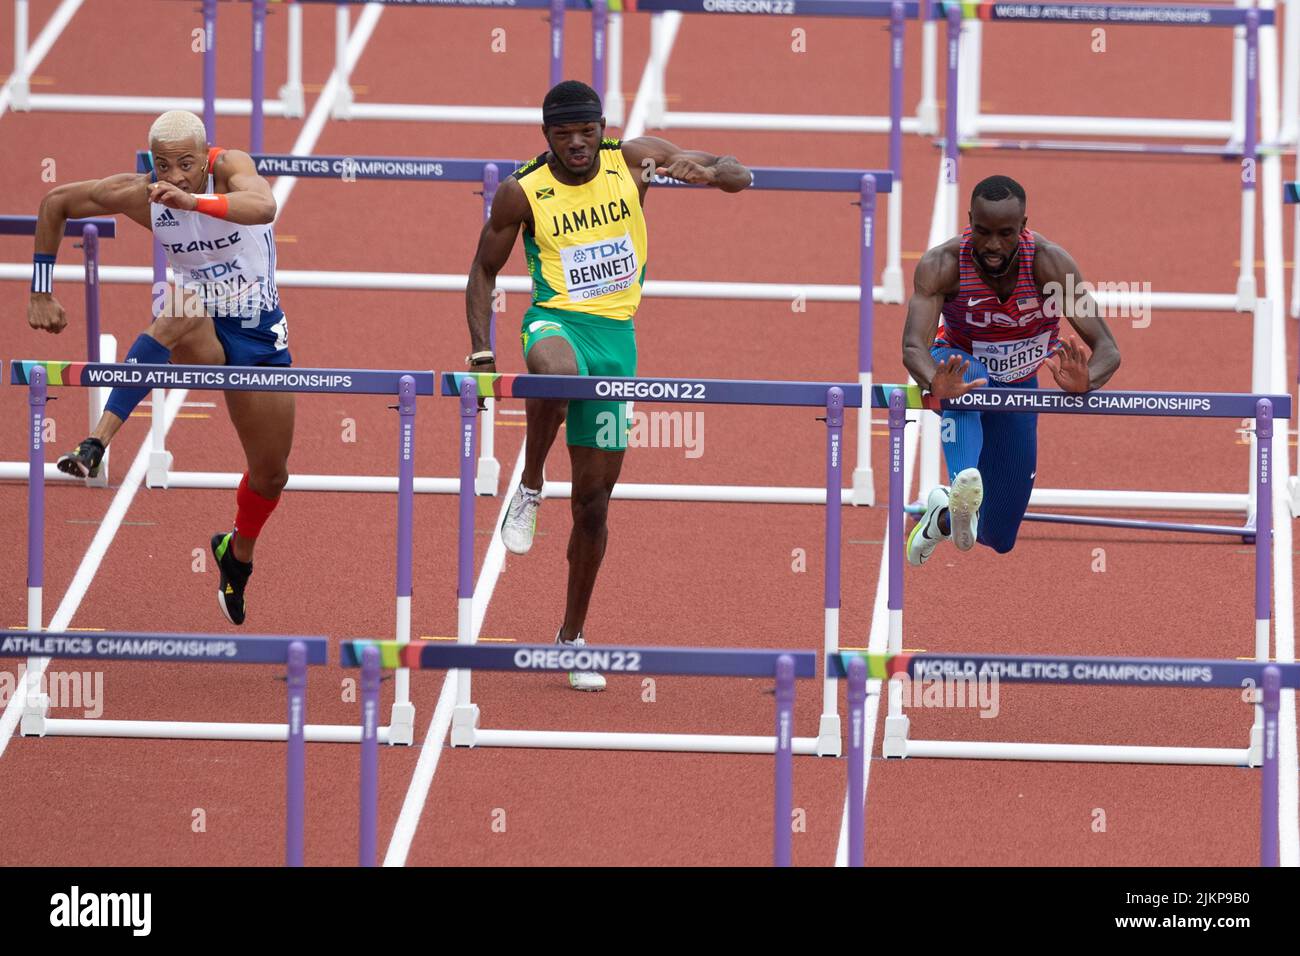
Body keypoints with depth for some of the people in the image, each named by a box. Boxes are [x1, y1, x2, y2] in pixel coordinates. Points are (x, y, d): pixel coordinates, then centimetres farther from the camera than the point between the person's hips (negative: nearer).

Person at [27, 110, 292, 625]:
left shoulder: (230, 168, -22)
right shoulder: (138, 194, -15)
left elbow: (263, 206, -45)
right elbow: (56, 202, 0)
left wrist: (193, 201, -61)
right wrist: (41, 293, -2)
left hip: (258, 329, 1)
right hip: (200, 331, -1)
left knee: (271, 474, 9)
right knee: (182, 316, -40)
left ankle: (238, 554, 43)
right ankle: (97, 444, -51)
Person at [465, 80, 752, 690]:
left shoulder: (633, 161, 0)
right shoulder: (522, 194, -4)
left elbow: (741, 177, 3)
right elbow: (484, 271, 7)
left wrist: (705, 171, -21)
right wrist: (482, 352, -5)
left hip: (616, 336, 3)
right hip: (556, 319, -3)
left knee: (594, 499, 7)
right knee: (557, 370, -43)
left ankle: (572, 636, 20)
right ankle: (530, 489, -19)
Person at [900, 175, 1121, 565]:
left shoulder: (1049, 263, -28)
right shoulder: (942, 265, -29)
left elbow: (1107, 349, -32)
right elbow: (914, 346, -40)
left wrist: (1085, 381, -56)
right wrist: (935, 383, -64)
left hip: (1019, 386, 2)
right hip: (961, 369, -2)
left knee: (999, 539, 4)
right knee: (967, 382, -43)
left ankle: (943, 513, 36)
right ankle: (964, 490, -63)